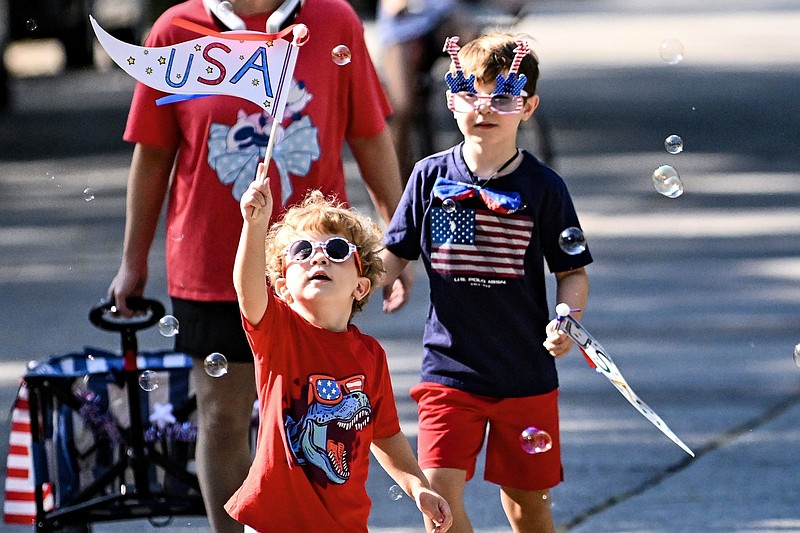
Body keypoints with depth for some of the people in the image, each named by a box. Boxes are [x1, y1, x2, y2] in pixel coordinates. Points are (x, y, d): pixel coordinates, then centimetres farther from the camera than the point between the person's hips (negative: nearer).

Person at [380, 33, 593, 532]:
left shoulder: (543, 187, -4)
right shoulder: (432, 176, 0)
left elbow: (573, 271, 2)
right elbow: (395, 255, 7)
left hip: (526, 375, -1)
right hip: (450, 371, 1)